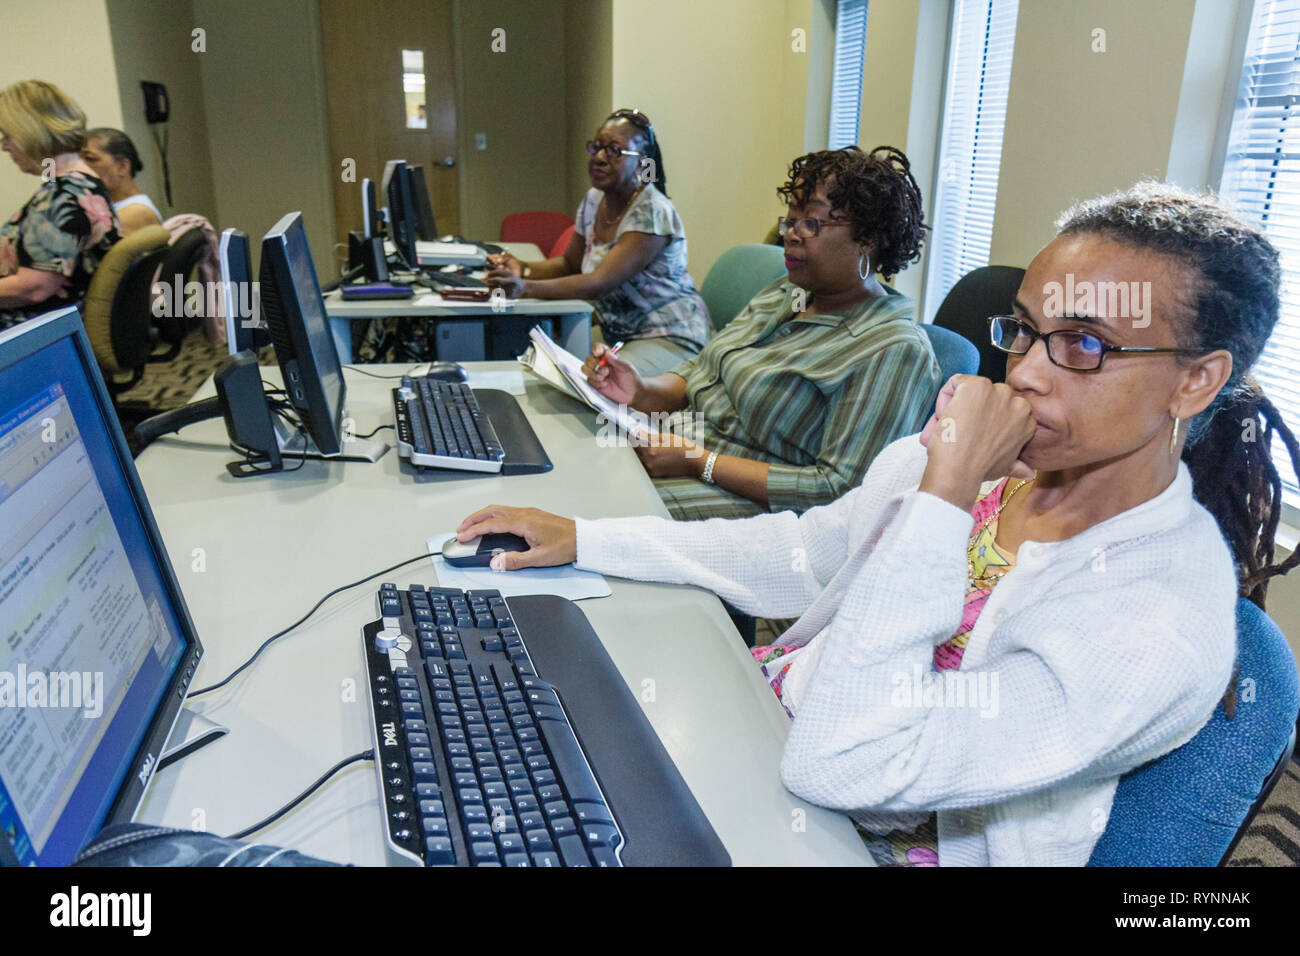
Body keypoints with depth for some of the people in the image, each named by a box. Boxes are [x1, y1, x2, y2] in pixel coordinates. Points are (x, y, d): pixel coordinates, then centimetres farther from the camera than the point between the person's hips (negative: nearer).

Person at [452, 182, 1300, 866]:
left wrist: (943, 497, -33)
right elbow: (799, 553, 6)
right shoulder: (976, 454, -6)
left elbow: (840, 764, -33)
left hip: (861, 840, -5)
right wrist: (583, 539, 3)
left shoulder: (1163, 621, -27)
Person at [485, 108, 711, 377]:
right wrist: (523, 269, -5)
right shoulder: (594, 200, 5)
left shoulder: (651, 212, -21)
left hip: (670, 338, -8)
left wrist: (525, 287, -38)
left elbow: (601, 282, -29)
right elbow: (571, 263, 15)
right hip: (615, 332, 8)